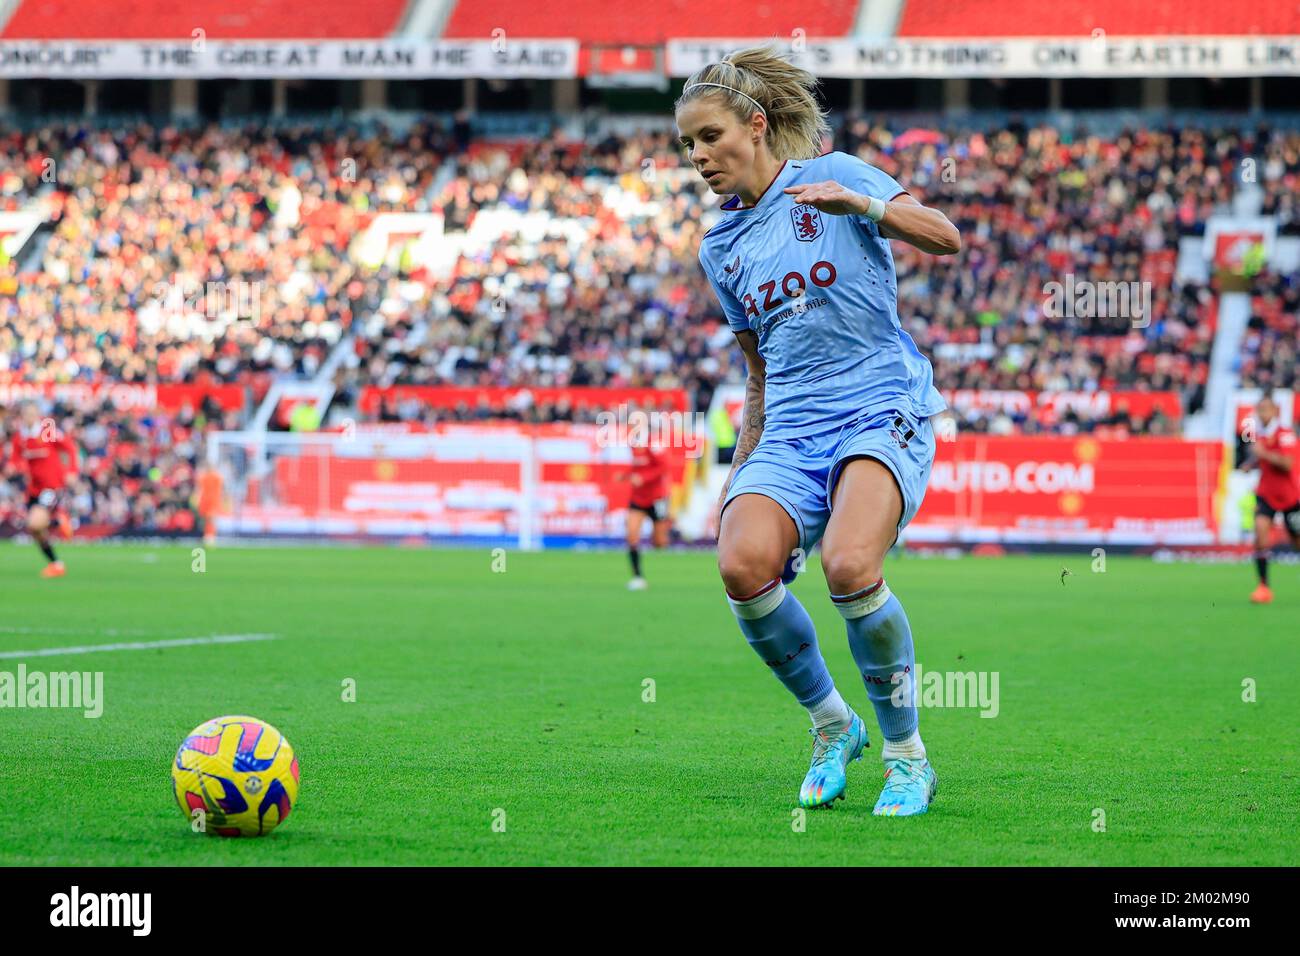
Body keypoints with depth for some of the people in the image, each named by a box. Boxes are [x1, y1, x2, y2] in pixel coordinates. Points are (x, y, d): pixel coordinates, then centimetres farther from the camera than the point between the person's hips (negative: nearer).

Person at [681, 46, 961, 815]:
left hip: (882, 411, -5)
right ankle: (832, 723, -2)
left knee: (849, 566, -32)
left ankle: (907, 754, -10)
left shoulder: (833, 175, 4)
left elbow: (946, 238, -8)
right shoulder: (720, 248, 19)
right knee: (743, 564, -27)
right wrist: (738, 476, 19)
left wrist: (858, 203, -23)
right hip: (790, 434, 5)